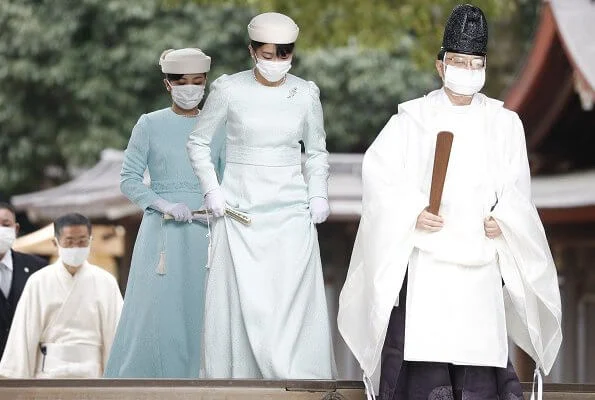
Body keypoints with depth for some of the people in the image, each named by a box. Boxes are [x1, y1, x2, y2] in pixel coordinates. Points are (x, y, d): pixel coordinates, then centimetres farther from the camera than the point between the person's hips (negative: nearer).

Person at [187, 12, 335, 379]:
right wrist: (212, 190, -3)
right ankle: (239, 378, 4)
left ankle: (297, 380, -2)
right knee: (244, 299, -3)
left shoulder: (305, 94, 3)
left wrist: (318, 193, 1)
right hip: (241, 208, -1)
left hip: (291, 209, 1)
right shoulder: (229, 90, -3)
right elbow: (199, 143, 8)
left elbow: (317, 151, 15)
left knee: (293, 300, -5)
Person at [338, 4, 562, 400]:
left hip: (479, 258, 2)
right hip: (425, 256, -2)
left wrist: (503, 220, -11)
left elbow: (516, 187, 8)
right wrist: (412, 213, -14)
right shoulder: (413, 119, 1)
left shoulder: (503, 123, 7)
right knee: (423, 353, -8)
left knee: (478, 349, -2)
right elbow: (378, 169, -2)